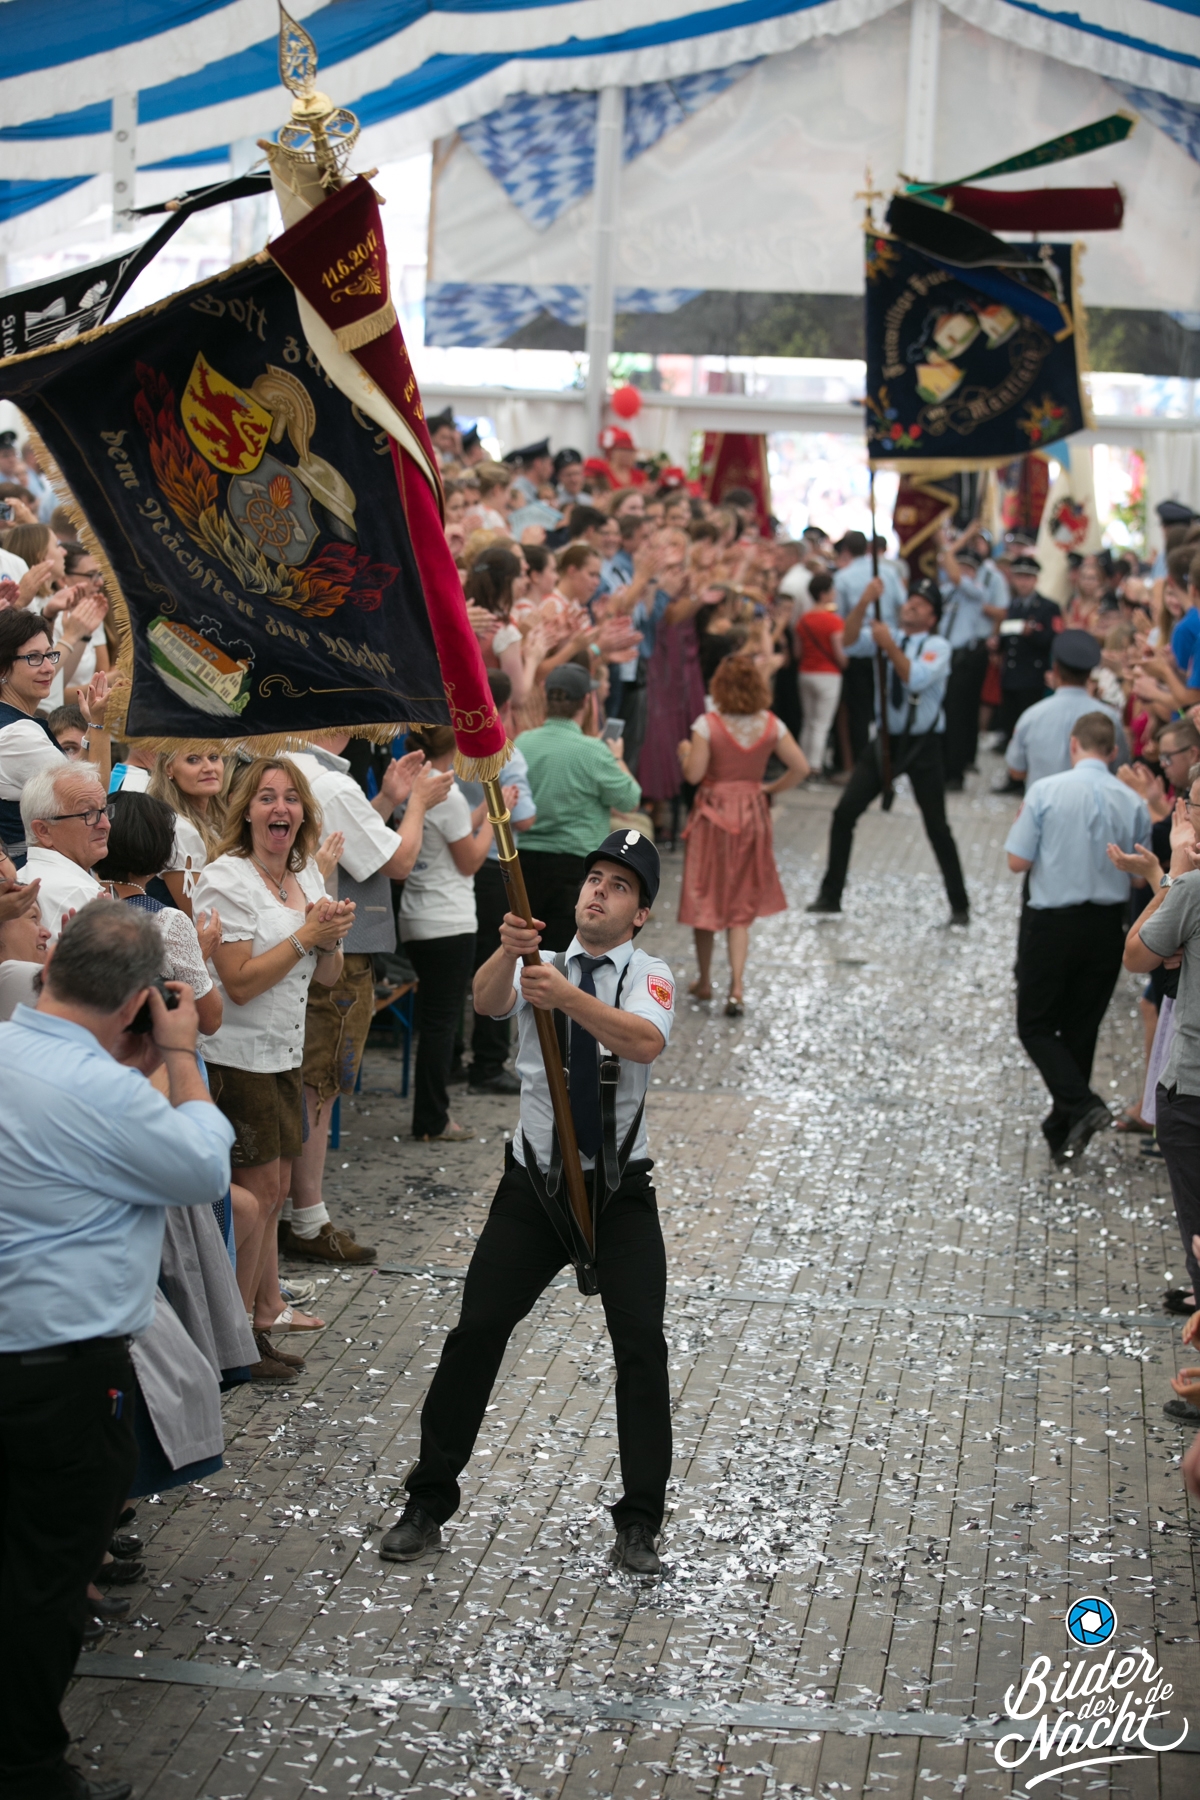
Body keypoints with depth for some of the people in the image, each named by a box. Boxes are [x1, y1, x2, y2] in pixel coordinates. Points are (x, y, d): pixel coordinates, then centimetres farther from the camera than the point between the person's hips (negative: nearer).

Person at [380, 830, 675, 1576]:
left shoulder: (649, 976, -5)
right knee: (476, 1333, -1)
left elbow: (645, 1042, -28)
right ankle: (428, 1505, 11)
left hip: (620, 1193, -2)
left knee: (642, 1347, -9)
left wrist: (568, 997, -43)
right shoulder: (539, 966, 2)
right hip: (533, 1185, 2)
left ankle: (640, 1523, 5)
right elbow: (488, 1000, -21)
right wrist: (509, 951, -42)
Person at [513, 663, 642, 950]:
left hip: (525, 861, 4)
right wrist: (617, 760, 12)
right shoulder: (593, 752, -16)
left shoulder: (522, 743, -3)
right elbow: (630, 800, -6)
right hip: (574, 865, -4)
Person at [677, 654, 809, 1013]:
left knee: (705, 898, 14)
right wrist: (772, 789, 10)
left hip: (713, 815, -3)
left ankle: (704, 981, 25)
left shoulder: (708, 725, -15)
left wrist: (685, 752, 3)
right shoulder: (771, 725, -4)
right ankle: (736, 988, -4)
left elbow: (693, 774, -17)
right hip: (752, 815, 3)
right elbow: (800, 767, -4)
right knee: (742, 905, 8)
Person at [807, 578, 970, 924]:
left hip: (922, 745, -4)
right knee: (844, 814, 0)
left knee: (937, 827, -1)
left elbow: (917, 679, -25)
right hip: (886, 739, 4)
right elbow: (849, 642, -14)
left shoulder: (937, 646, -8)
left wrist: (890, 646, -31)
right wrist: (863, 603, -27)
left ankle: (959, 905, 12)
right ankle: (830, 896, 11)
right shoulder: (886, 635, 4)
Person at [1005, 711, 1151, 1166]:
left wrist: (1021, 823, 8)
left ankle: (1080, 1104, -14)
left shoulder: (1046, 792, -12)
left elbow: (1018, 862, -11)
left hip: (1051, 923, -3)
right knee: (1081, 1029, 16)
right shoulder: (1133, 802, -4)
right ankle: (1064, 1129, 23)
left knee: (1035, 1026, 7)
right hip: (1107, 925, 4)